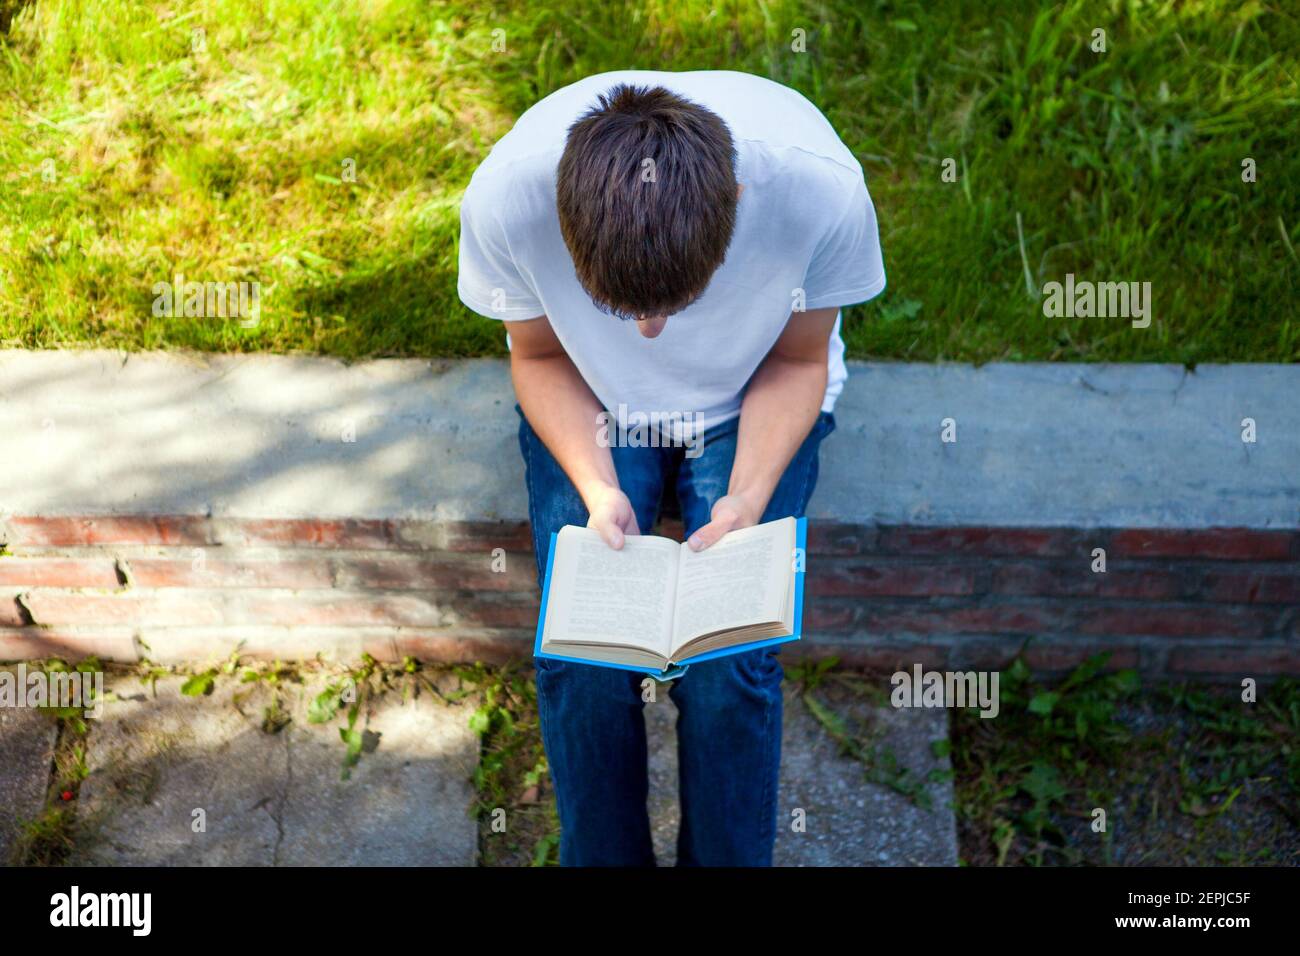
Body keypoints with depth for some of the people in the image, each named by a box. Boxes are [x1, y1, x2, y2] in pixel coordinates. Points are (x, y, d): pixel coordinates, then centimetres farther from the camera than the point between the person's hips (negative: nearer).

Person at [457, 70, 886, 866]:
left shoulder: (821, 187, -33)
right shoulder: (505, 195, -31)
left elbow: (797, 361, -12)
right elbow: (540, 358, -10)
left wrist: (749, 495, -26)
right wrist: (597, 487, -24)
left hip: (747, 404, 0)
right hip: (591, 404, 1)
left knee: (729, 664, -17)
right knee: (580, 661, -16)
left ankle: (728, 860, 11)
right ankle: (603, 858, 12)